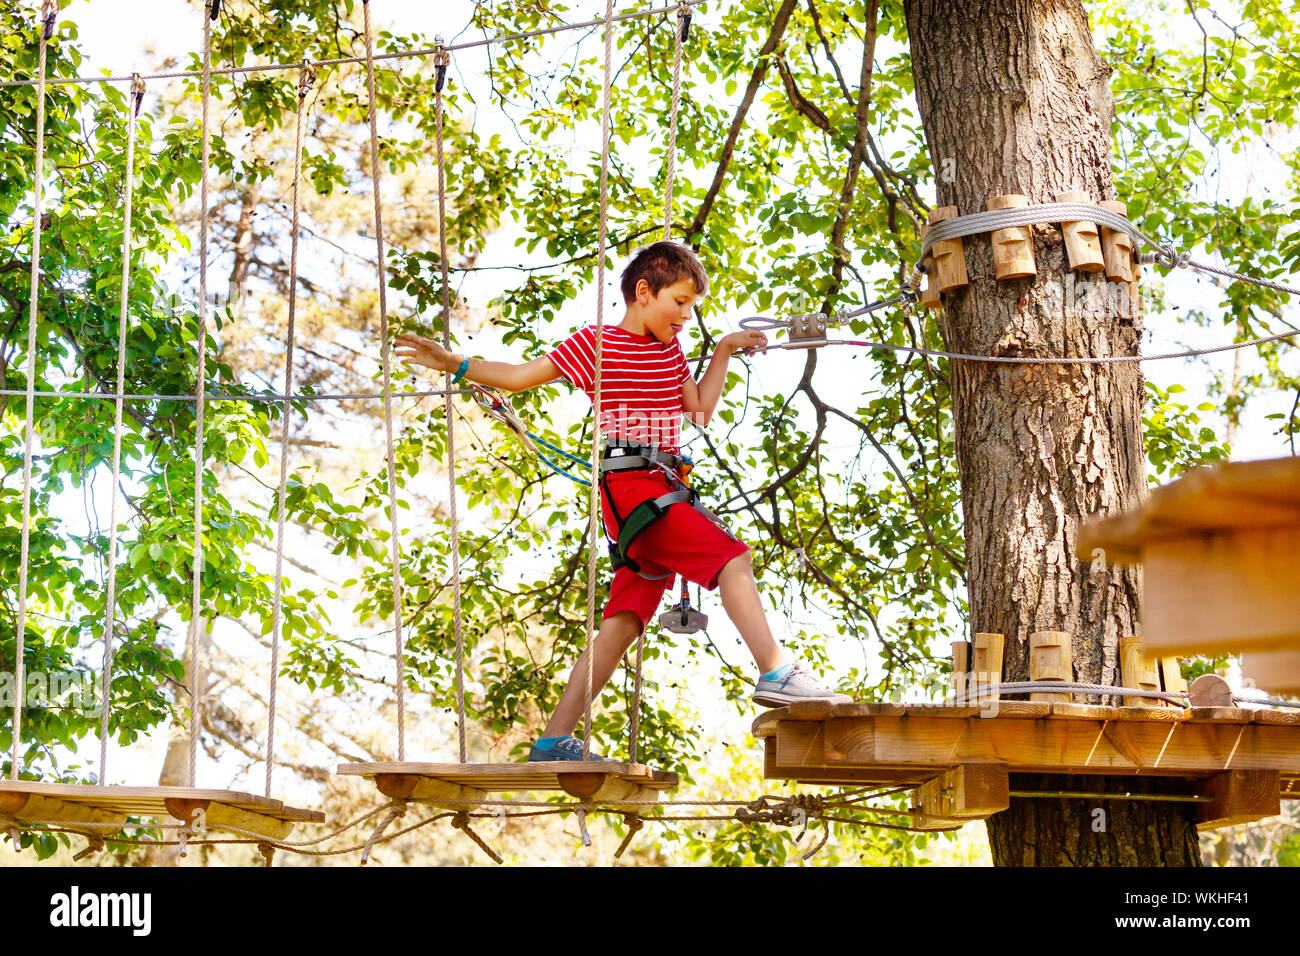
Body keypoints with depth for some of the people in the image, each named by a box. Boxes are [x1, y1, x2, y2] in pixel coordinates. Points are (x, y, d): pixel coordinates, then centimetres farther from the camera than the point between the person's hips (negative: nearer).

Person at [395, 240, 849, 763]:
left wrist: (724, 352, 18)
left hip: (661, 490, 8)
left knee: (624, 620, 3)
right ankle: (776, 673, -19)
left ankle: (556, 740, 4)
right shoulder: (596, 344, 0)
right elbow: (520, 376, 5)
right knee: (730, 555, -19)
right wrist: (453, 363, -5)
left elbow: (698, 411, 24)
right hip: (629, 482, -8)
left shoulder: (670, 349, 20)